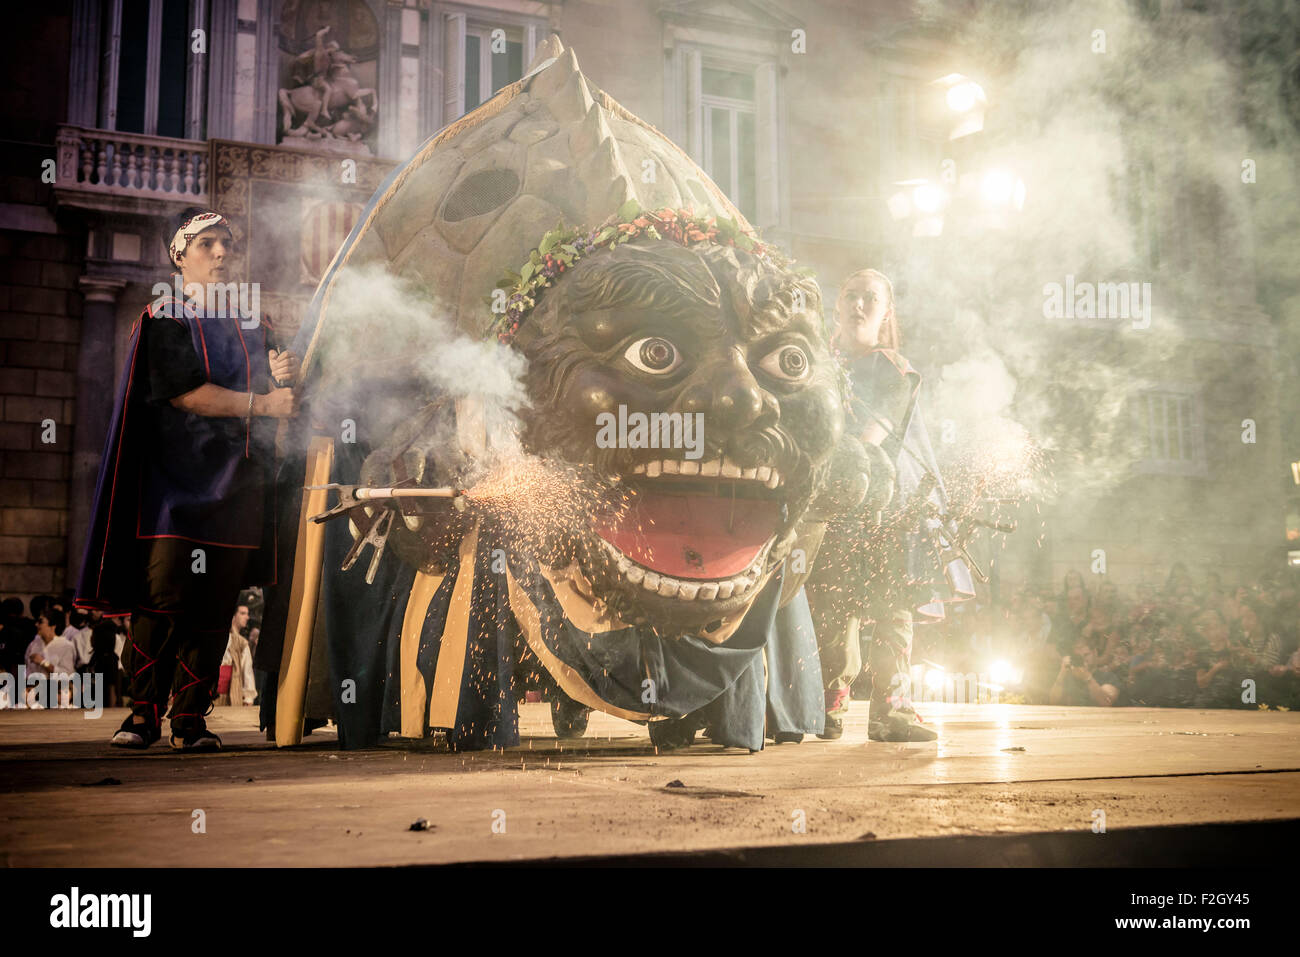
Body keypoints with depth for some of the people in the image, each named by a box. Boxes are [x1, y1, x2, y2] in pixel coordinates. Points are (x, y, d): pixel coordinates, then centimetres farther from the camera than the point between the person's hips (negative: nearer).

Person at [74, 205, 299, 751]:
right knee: (163, 597, -11)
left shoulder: (252, 326, 20)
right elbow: (184, 393, -9)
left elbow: (277, 403, 15)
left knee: (216, 607, -1)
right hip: (176, 480, -4)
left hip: (237, 482, 4)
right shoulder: (166, 319, 5)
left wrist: (283, 377, -7)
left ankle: (191, 719, 3)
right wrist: (261, 402, -10)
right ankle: (144, 712, -2)